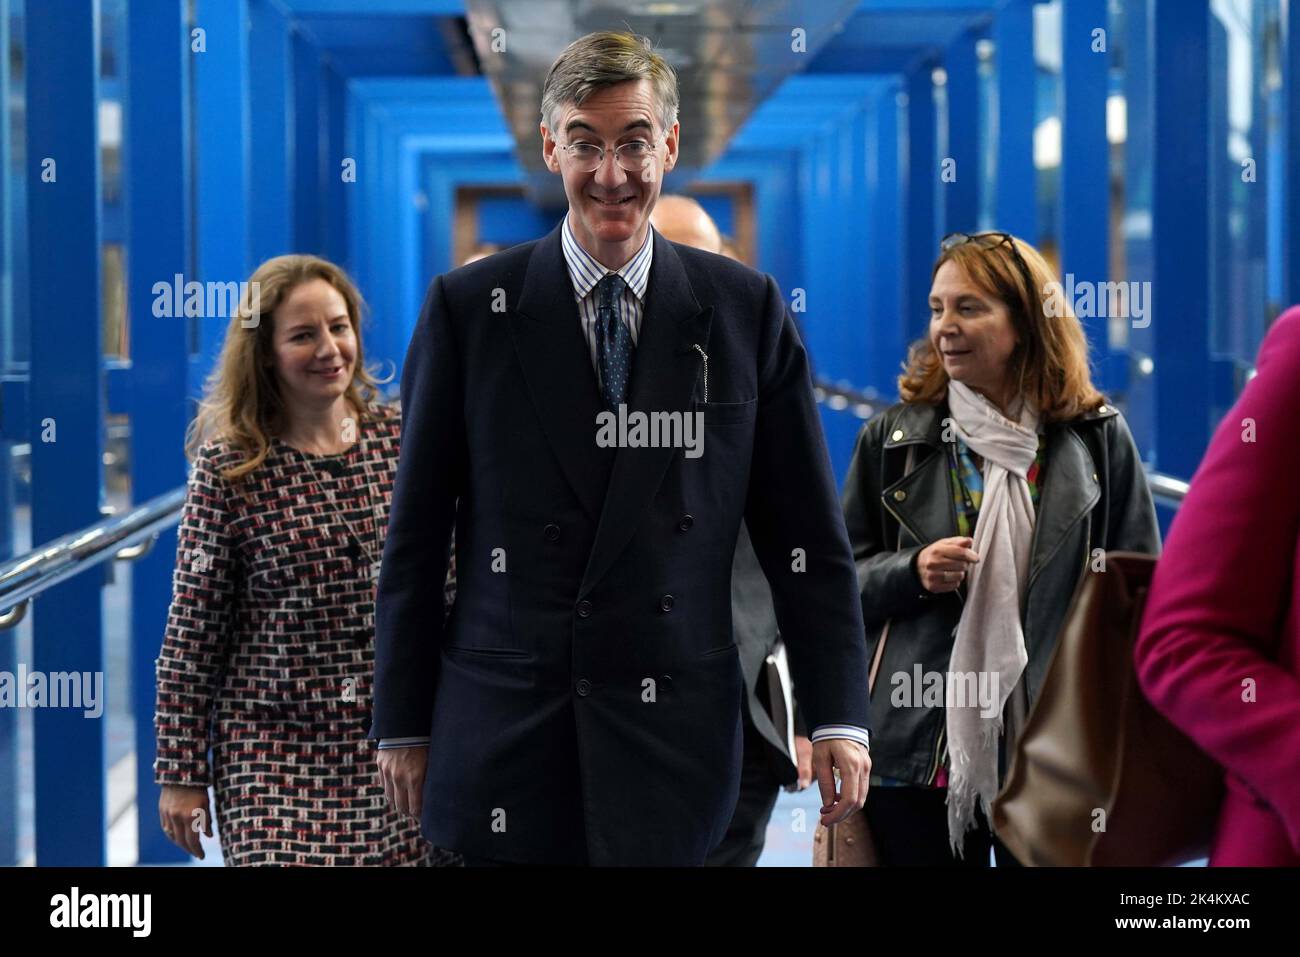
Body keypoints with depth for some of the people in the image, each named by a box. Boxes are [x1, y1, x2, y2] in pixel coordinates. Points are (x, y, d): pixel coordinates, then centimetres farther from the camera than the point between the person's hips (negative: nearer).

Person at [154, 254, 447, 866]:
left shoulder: (398, 440, 5)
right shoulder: (229, 471, -5)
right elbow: (190, 635, -3)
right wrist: (181, 774, -3)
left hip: (396, 745, 3)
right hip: (277, 751, -3)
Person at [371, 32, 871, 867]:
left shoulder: (747, 310, 6)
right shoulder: (468, 309, 3)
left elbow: (806, 534, 6)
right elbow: (416, 535, 5)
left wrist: (839, 716, 0)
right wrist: (403, 725, 4)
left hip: (676, 736, 1)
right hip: (506, 740, 0)